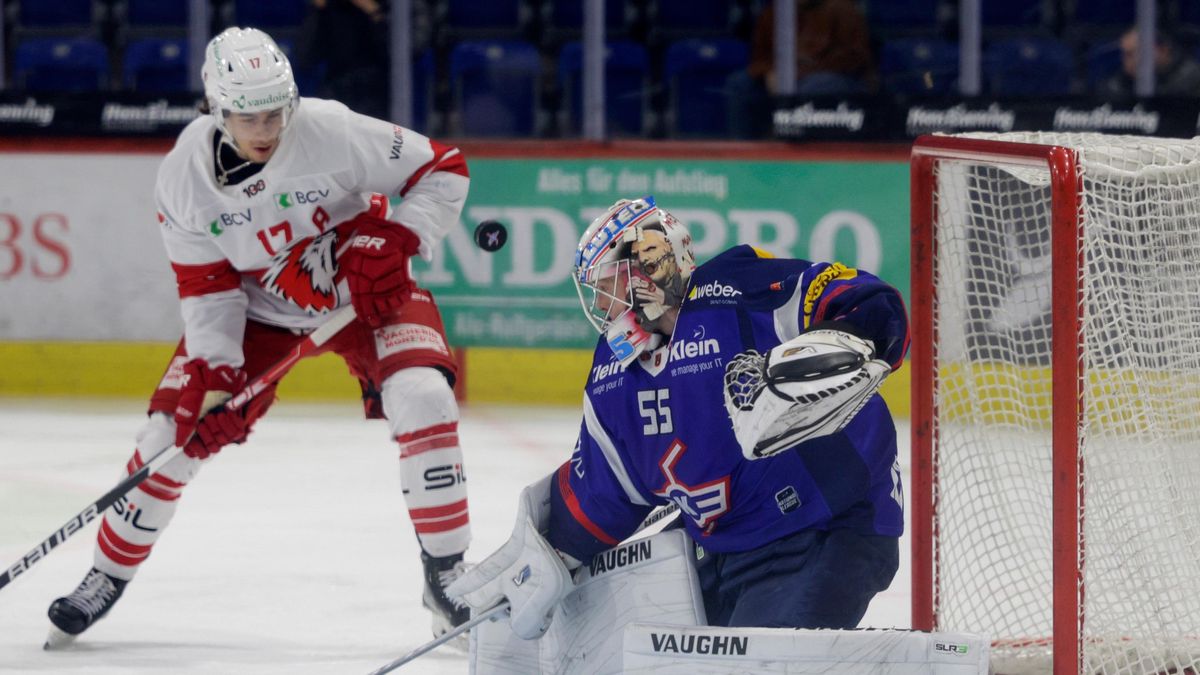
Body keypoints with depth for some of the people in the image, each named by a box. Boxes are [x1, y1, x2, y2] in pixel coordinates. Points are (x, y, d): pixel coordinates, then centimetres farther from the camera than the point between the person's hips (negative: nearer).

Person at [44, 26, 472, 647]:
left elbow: (443, 169, -18)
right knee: (175, 427, -4)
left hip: (360, 289, -2)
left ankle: (446, 575, -11)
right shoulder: (185, 174, -20)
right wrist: (215, 373, -21)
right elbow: (205, 286, -12)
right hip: (254, 305, 2)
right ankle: (108, 575, 17)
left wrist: (393, 242, -28)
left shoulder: (332, 131, -28)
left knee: (422, 401, -24)